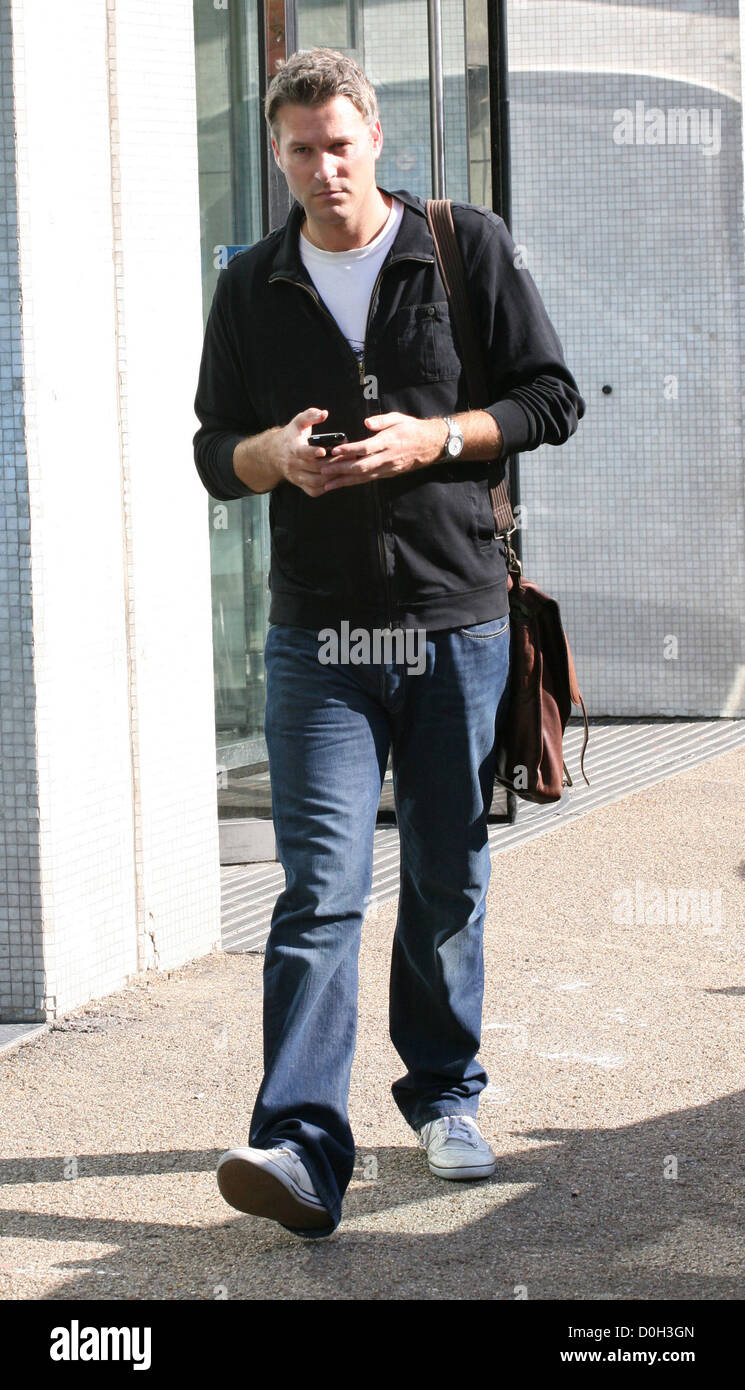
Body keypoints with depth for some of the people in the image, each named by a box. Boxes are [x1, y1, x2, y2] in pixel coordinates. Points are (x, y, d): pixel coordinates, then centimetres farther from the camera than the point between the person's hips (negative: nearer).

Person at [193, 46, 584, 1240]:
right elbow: (215, 450, 16)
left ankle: (443, 1095, 27)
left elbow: (552, 398, 4)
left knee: (449, 883, 8)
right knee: (321, 887, -11)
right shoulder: (252, 291, 10)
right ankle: (303, 1145, -18)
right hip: (317, 635, 0)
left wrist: (430, 440, -12)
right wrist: (274, 453, -8)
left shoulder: (468, 248, 4)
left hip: (459, 623, 0)